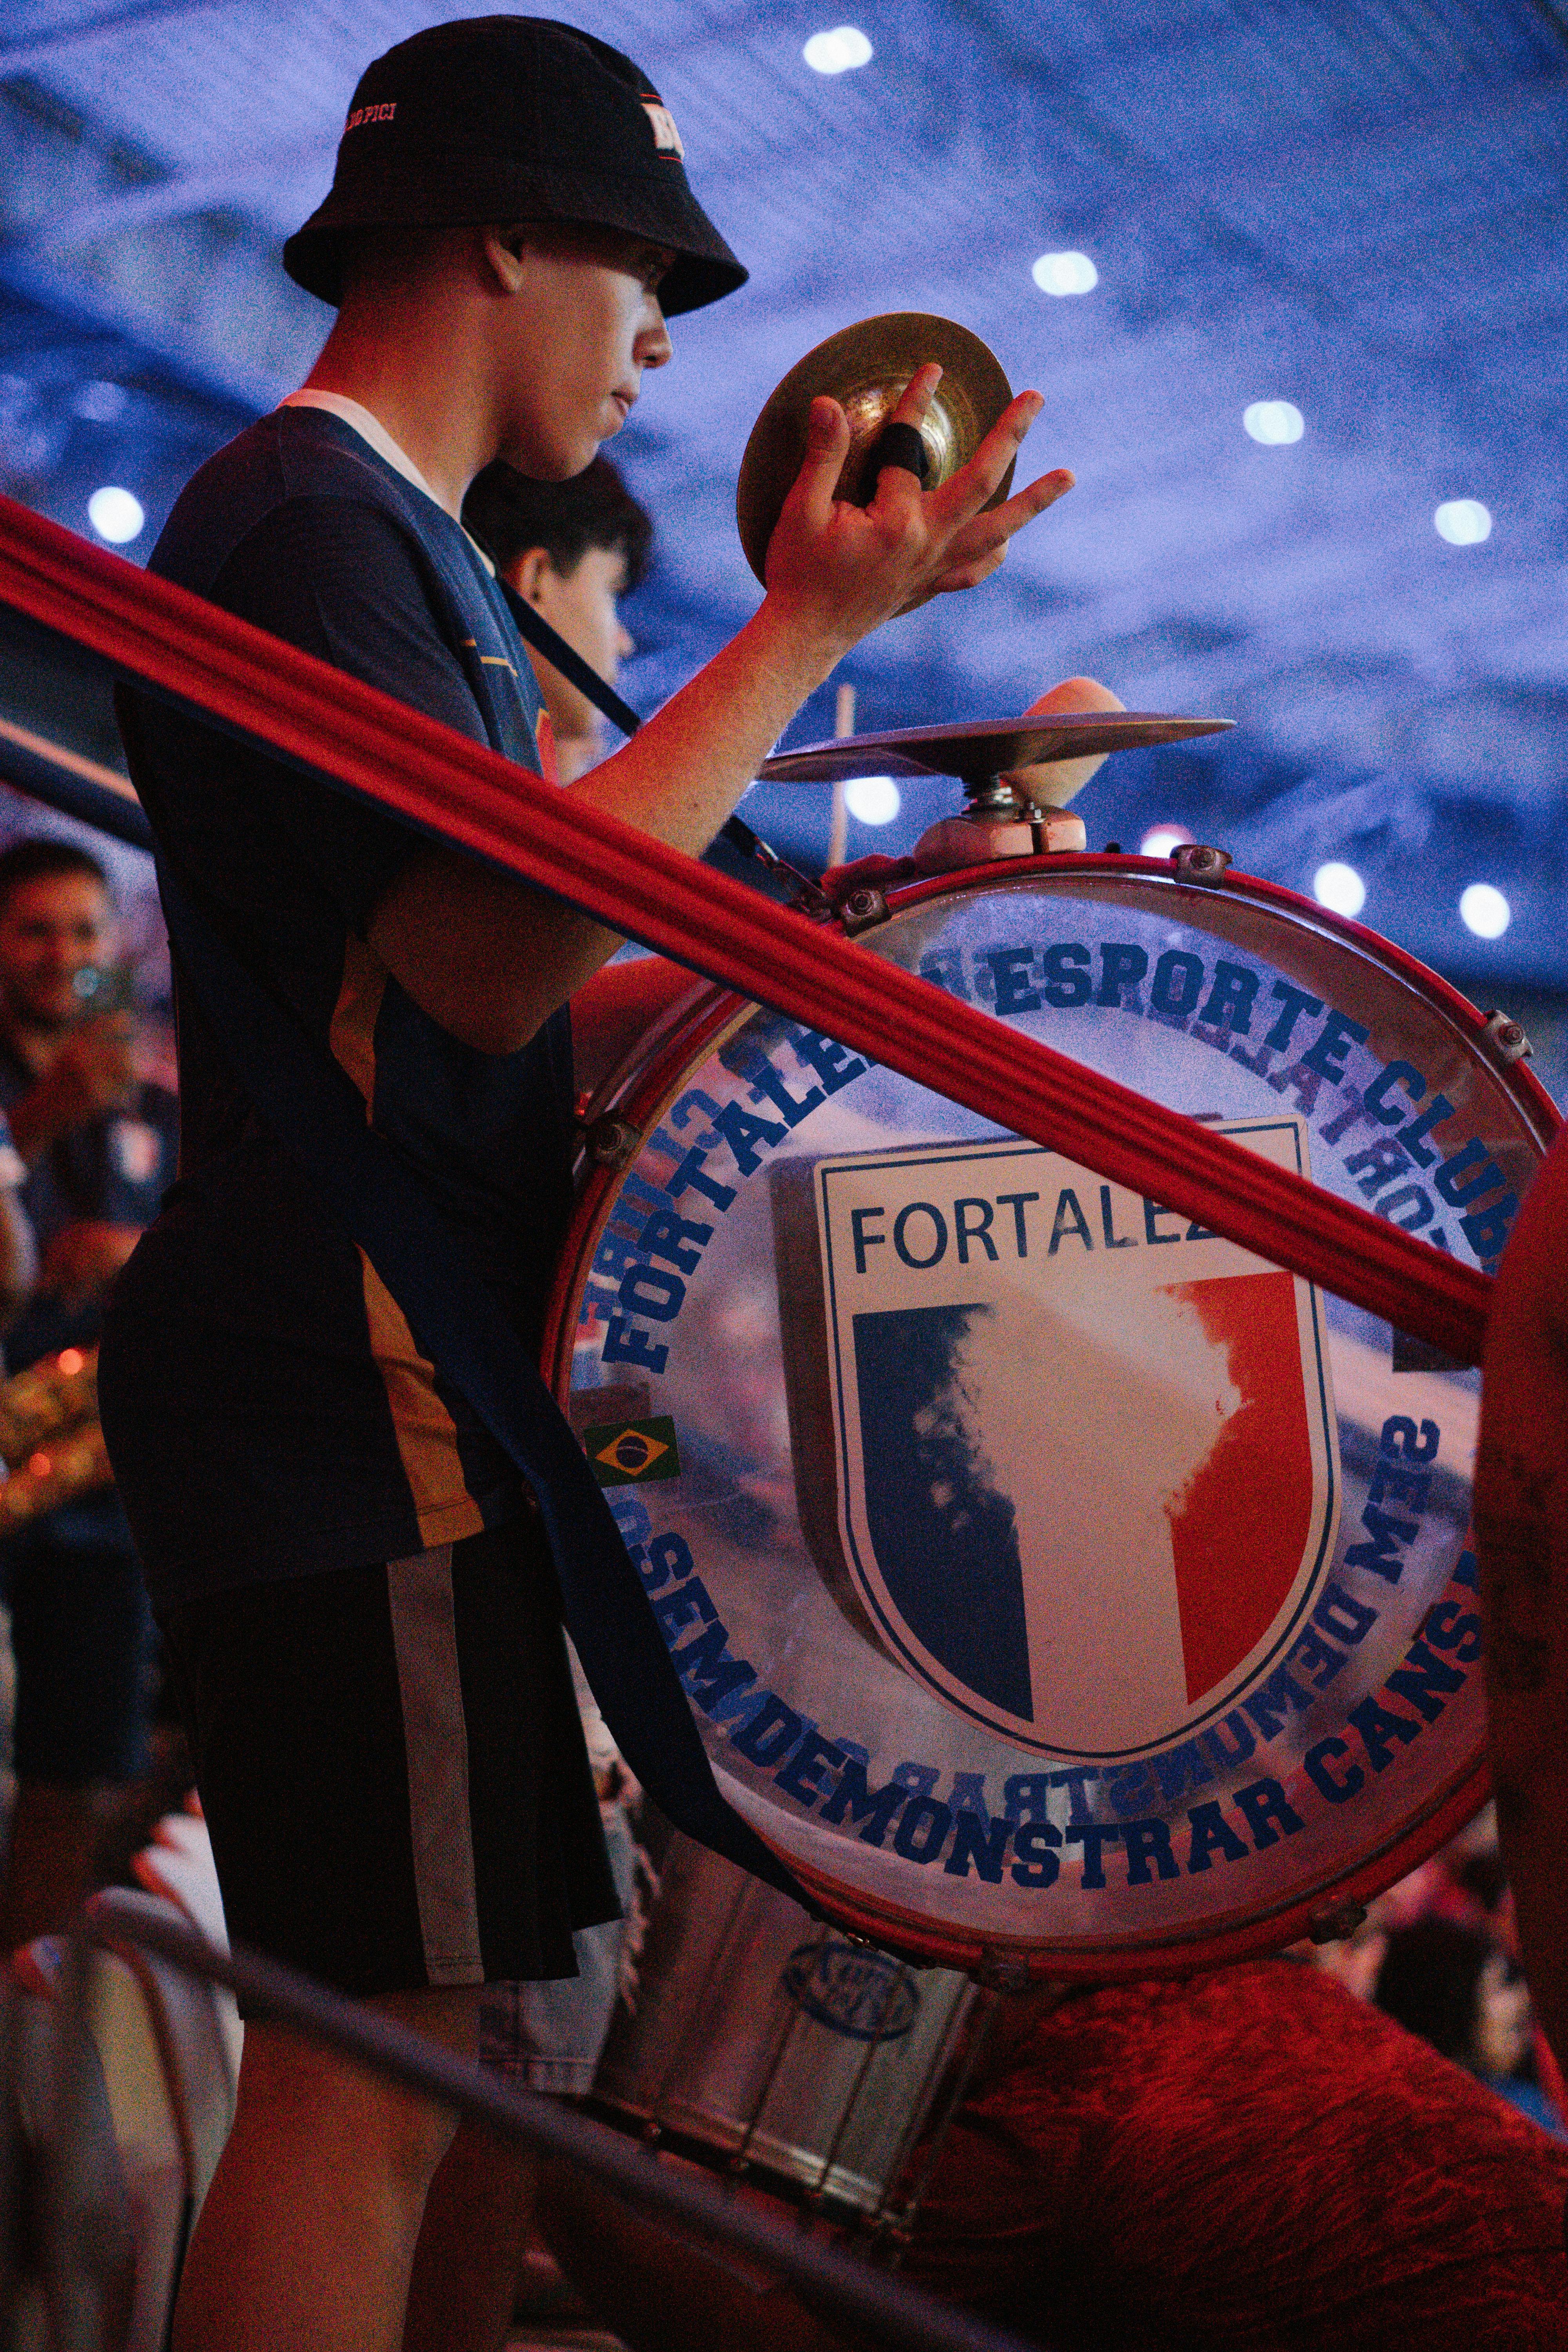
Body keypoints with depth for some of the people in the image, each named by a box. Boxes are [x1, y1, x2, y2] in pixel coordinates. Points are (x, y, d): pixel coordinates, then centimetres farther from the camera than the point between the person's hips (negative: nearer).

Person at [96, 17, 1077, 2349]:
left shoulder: (388, 538, 23)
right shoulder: (311, 526, -10)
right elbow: (490, 951, -21)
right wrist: (809, 629, -19)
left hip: (398, 1388, 11)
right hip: (351, 1393, -11)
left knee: (402, 2039, 14)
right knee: (371, 2055, -10)